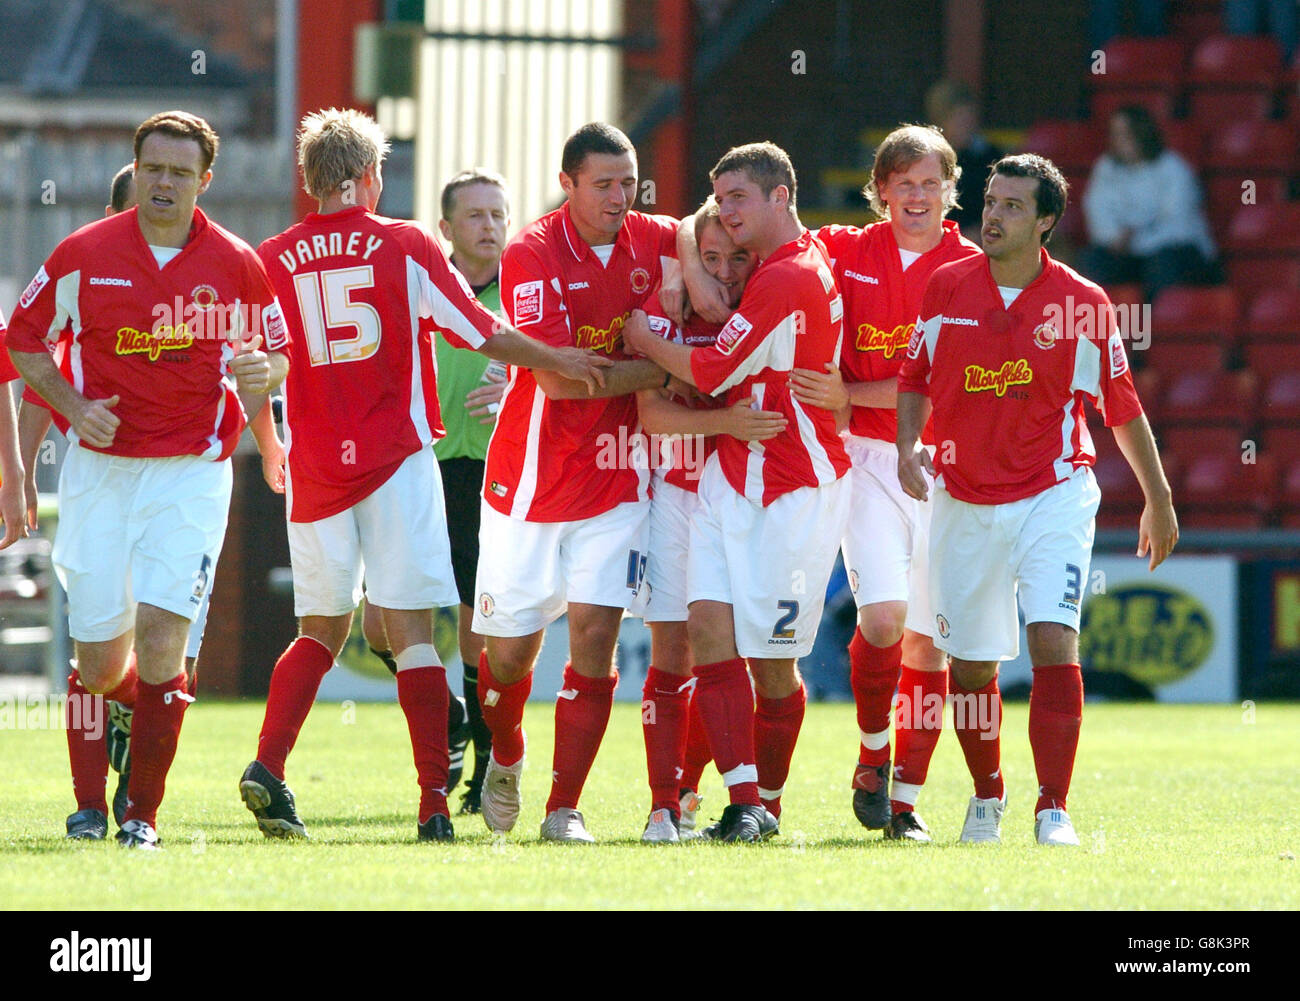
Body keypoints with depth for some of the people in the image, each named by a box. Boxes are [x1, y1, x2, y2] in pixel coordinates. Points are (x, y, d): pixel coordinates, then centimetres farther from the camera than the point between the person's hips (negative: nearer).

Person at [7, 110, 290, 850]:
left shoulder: (237, 265, -1)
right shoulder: (84, 255, -1)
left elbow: (278, 358, 10)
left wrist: (263, 372, -15)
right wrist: (72, 405, -6)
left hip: (192, 475, -1)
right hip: (100, 472, 1)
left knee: (161, 642, -15)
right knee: (100, 664, 2)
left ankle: (145, 815, -6)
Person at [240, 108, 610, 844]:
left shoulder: (273, 260, 2)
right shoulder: (405, 246, -3)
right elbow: (484, 335, -2)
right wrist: (560, 361, 10)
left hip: (314, 470, 2)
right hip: (395, 463, -2)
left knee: (320, 630, 14)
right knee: (411, 629, -2)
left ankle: (269, 764, -5)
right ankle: (435, 801, -9)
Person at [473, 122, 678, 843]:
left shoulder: (655, 241, -1)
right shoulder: (531, 255, -14)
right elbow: (555, 376, -22)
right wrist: (658, 372, -18)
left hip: (616, 474, 3)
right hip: (531, 477, -3)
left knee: (595, 633, -9)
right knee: (511, 648, 4)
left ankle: (564, 808, -3)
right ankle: (505, 761, 35)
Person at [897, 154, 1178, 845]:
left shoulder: (1083, 305, -5)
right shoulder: (945, 288, 1)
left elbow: (1123, 406, 6)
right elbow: (916, 379, 13)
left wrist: (1158, 500, 11)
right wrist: (907, 446, -5)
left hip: (1053, 495, -3)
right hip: (964, 498, 3)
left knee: (1054, 639, -20)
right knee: (971, 662, 7)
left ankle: (1053, 809, -16)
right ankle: (986, 798, 30)